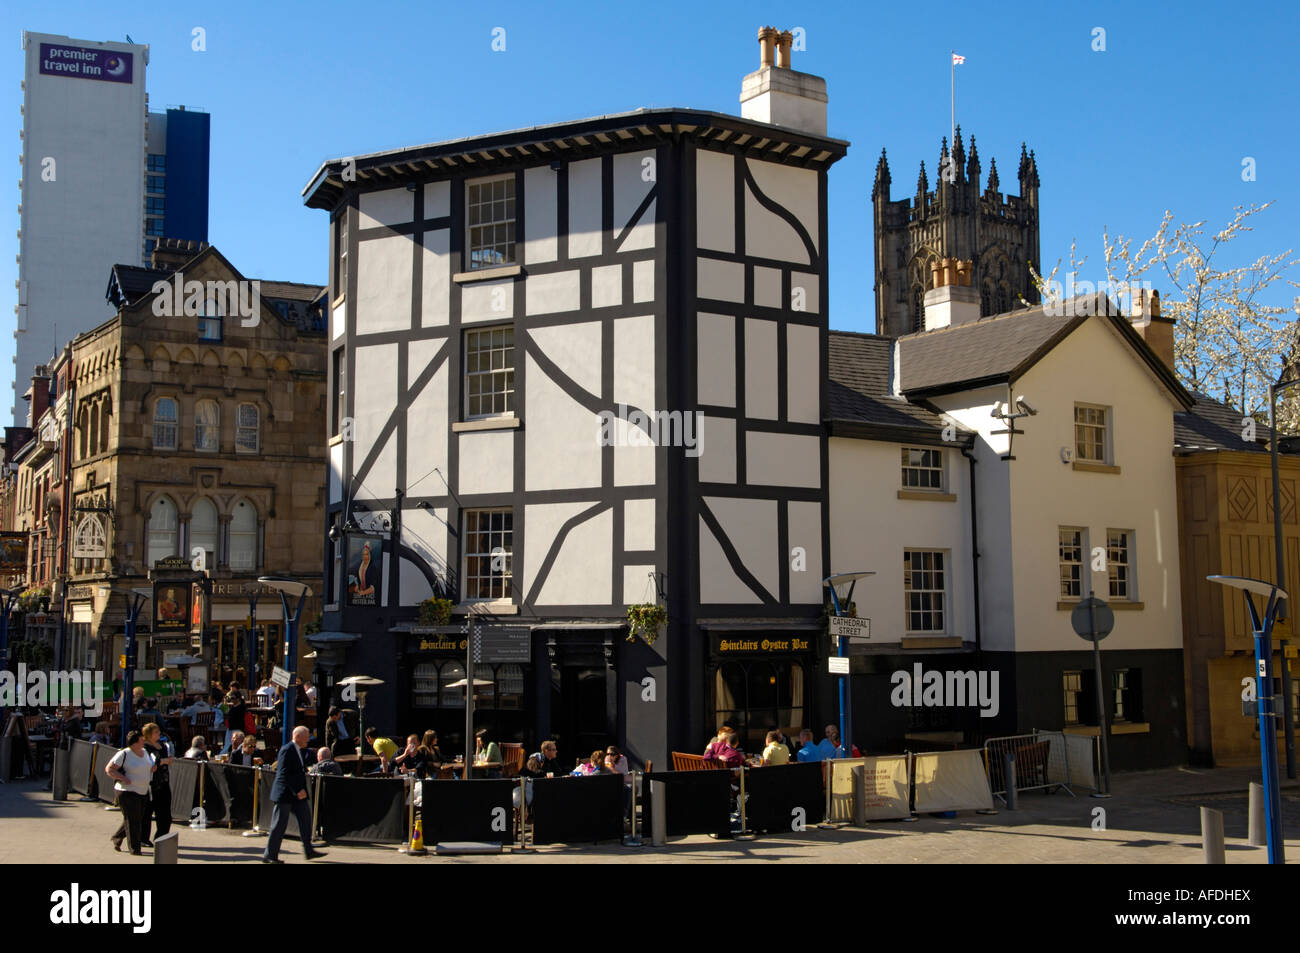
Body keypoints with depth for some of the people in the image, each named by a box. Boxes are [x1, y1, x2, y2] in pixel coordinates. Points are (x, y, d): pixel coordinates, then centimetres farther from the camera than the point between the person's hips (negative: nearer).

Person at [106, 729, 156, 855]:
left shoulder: (145, 752, 11)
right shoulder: (124, 754, -13)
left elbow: (150, 766, 28)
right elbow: (109, 769, -12)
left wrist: (154, 767, 4)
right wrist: (123, 778, -22)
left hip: (143, 792, 8)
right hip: (128, 792, -8)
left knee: (139, 819, 13)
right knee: (132, 820, -4)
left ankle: (116, 838, 33)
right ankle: (134, 848, 5)